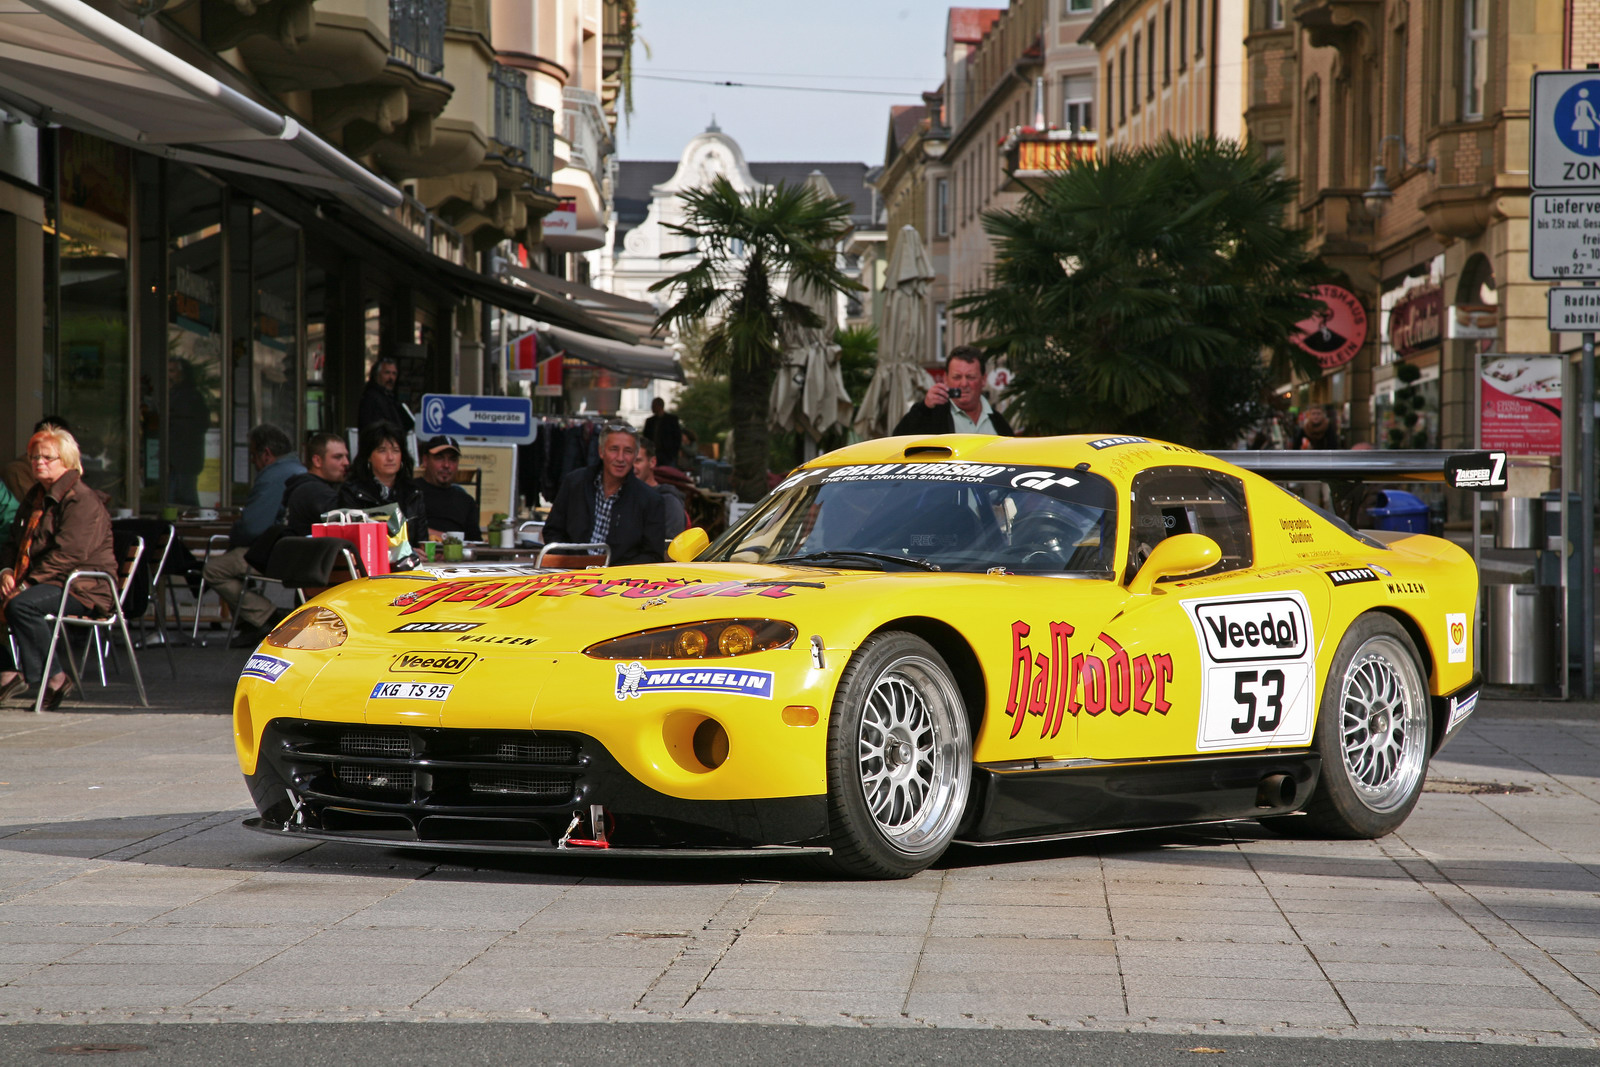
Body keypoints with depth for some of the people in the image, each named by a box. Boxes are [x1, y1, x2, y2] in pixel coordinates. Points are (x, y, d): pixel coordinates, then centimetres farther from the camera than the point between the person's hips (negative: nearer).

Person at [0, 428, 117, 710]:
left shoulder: (83, 501, -12)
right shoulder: (35, 497, 19)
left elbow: (68, 554, -21)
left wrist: (26, 585, -24)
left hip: (83, 589, -9)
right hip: (43, 581, 9)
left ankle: (54, 679, -27)